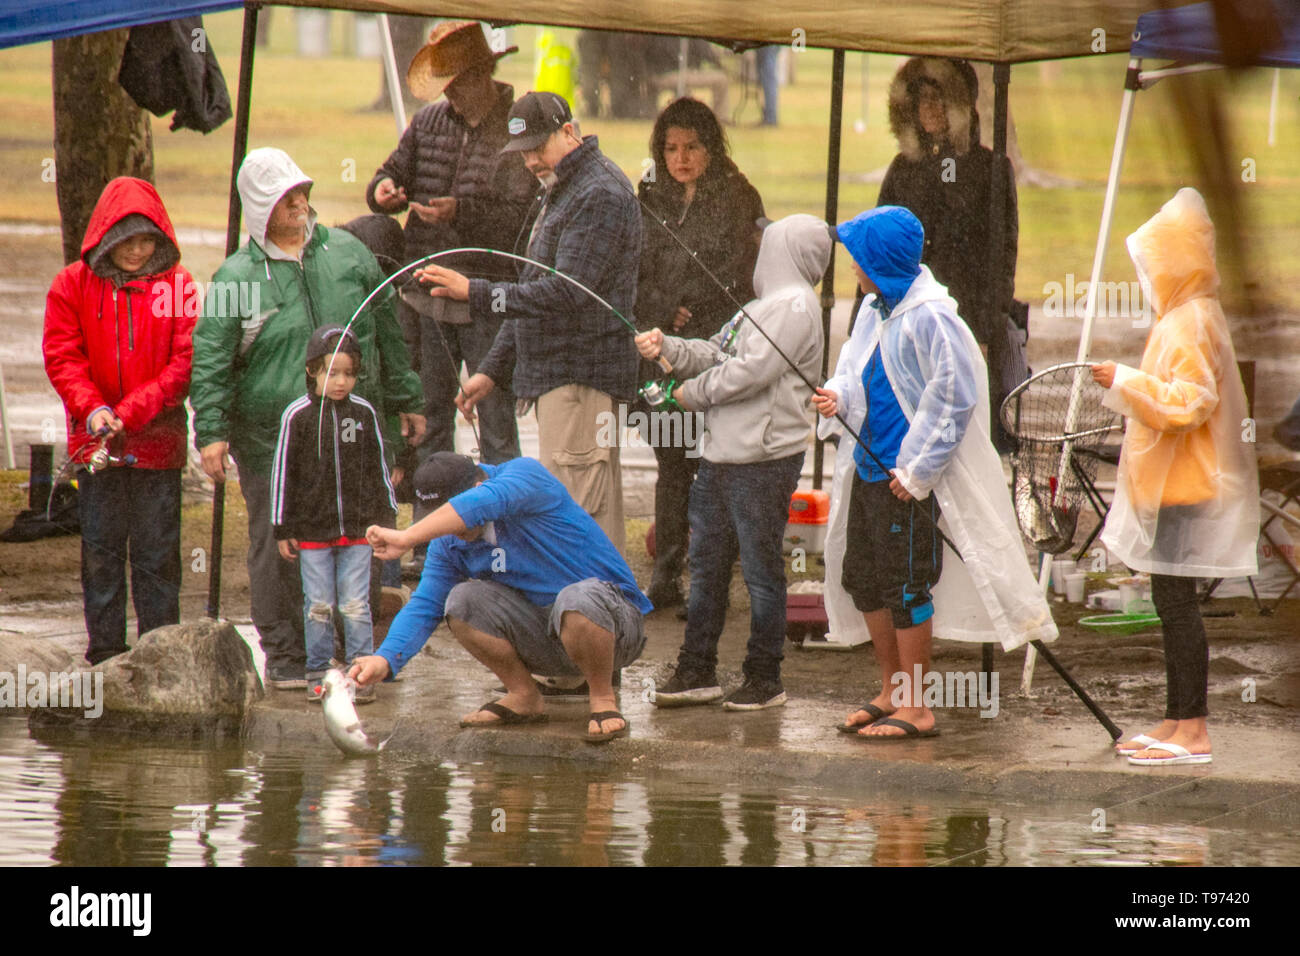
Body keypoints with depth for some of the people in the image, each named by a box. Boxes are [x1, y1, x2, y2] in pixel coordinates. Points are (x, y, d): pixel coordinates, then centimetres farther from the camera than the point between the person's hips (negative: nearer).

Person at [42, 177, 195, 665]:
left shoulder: (177, 286, -1)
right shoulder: (73, 285, 2)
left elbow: (185, 363, -5)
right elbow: (61, 356, 0)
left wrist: (129, 414, -14)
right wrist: (92, 409, -17)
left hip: (157, 441, -1)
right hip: (95, 441, 1)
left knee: (157, 552, 3)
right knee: (101, 551, 5)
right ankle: (105, 655, 11)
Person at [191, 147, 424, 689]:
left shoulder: (347, 254, 11)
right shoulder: (236, 278, 0)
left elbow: (386, 334, 19)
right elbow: (211, 363, 0)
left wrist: (405, 400, 20)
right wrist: (211, 432, -10)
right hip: (271, 438, -3)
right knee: (278, 546, -1)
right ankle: (285, 655, 8)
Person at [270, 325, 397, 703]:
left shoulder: (364, 413, 3)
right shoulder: (297, 416, -5)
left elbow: (378, 467, 13)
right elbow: (283, 472, -1)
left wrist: (386, 516, 12)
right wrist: (282, 528, -1)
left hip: (357, 529, 1)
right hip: (312, 530, -1)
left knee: (356, 604, 2)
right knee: (318, 604, 4)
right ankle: (317, 672, 14)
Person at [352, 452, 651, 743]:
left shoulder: (525, 475, -18)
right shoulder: (450, 542, 1)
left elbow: (483, 504, -38)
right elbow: (424, 605, -1)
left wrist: (406, 538, -44)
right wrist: (386, 659, -20)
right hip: (544, 643, 6)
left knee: (577, 599, -40)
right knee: (462, 599, -16)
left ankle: (603, 699, -14)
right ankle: (524, 697, 1)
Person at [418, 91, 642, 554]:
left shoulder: (601, 195, -13)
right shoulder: (561, 192, 20)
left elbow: (567, 293, -22)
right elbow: (534, 294, 27)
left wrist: (475, 293, -23)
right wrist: (493, 369, 23)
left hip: (581, 375, -10)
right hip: (557, 377, 10)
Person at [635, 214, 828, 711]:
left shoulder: (793, 306, -12)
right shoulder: (766, 304, 20)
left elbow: (752, 371, -20)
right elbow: (717, 355, 17)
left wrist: (695, 392, -8)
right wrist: (667, 347, 3)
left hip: (763, 460, -10)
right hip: (721, 455, 10)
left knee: (761, 569, -2)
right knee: (706, 565, 12)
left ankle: (765, 679, 5)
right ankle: (696, 672, 18)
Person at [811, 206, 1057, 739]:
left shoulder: (928, 319, -19)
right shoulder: (874, 309, 8)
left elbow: (953, 398, -19)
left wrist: (916, 470, -18)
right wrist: (839, 396, -3)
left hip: (910, 479, -9)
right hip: (869, 469, 9)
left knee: (905, 585, -4)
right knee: (860, 577, 14)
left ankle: (914, 709, 5)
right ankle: (893, 690, 27)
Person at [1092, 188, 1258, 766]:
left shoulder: (1190, 323, -16)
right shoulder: (1185, 317, 16)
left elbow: (1191, 401, -25)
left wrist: (1127, 382, -20)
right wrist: (1129, 387, 23)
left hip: (1183, 488, -10)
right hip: (1172, 483, 10)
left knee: (1176, 601, -9)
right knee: (1171, 603, 13)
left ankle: (1193, 732, -8)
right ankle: (1178, 719, 18)